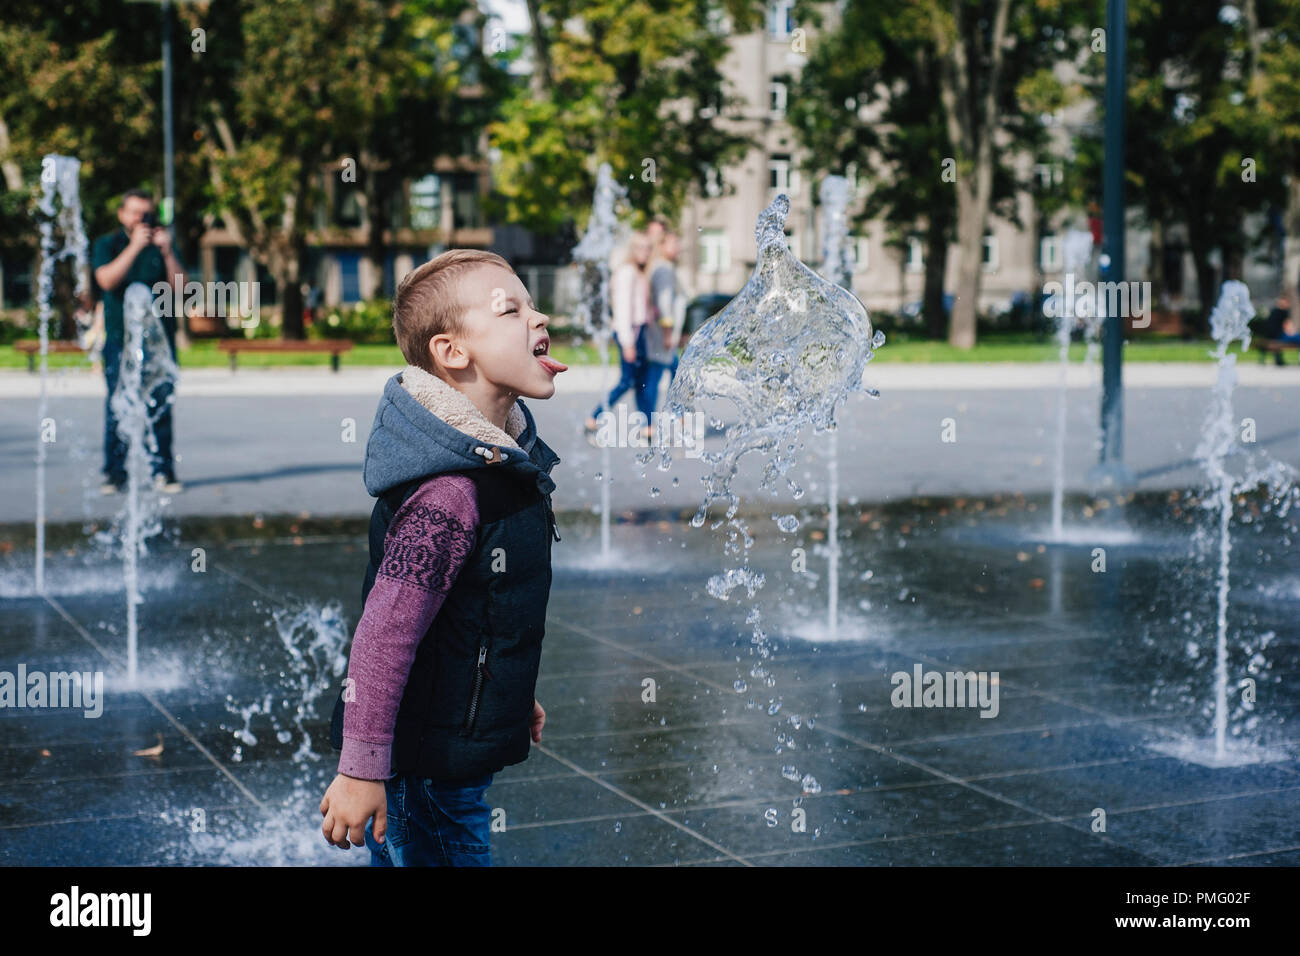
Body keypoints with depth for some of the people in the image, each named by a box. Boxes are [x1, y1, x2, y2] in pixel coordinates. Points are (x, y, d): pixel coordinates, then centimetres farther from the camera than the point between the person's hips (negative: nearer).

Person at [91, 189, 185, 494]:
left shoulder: (161, 245, 13)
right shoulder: (107, 244, 7)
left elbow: (180, 287, 3)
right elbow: (107, 280, -11)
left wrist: (167, 252, -9)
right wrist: (134, 247, -16)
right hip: (120, 337, -2)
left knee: (161, 405, -2)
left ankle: (162, 471, 3)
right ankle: (114, 472, 2)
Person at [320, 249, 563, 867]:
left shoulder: (502, 455, 4)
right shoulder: (450, 495, -27)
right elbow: (386, 633, -26)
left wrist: (514, 694, 25)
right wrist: (360, 770, -22)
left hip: (462, 756, 9)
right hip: (422, 770, -9)